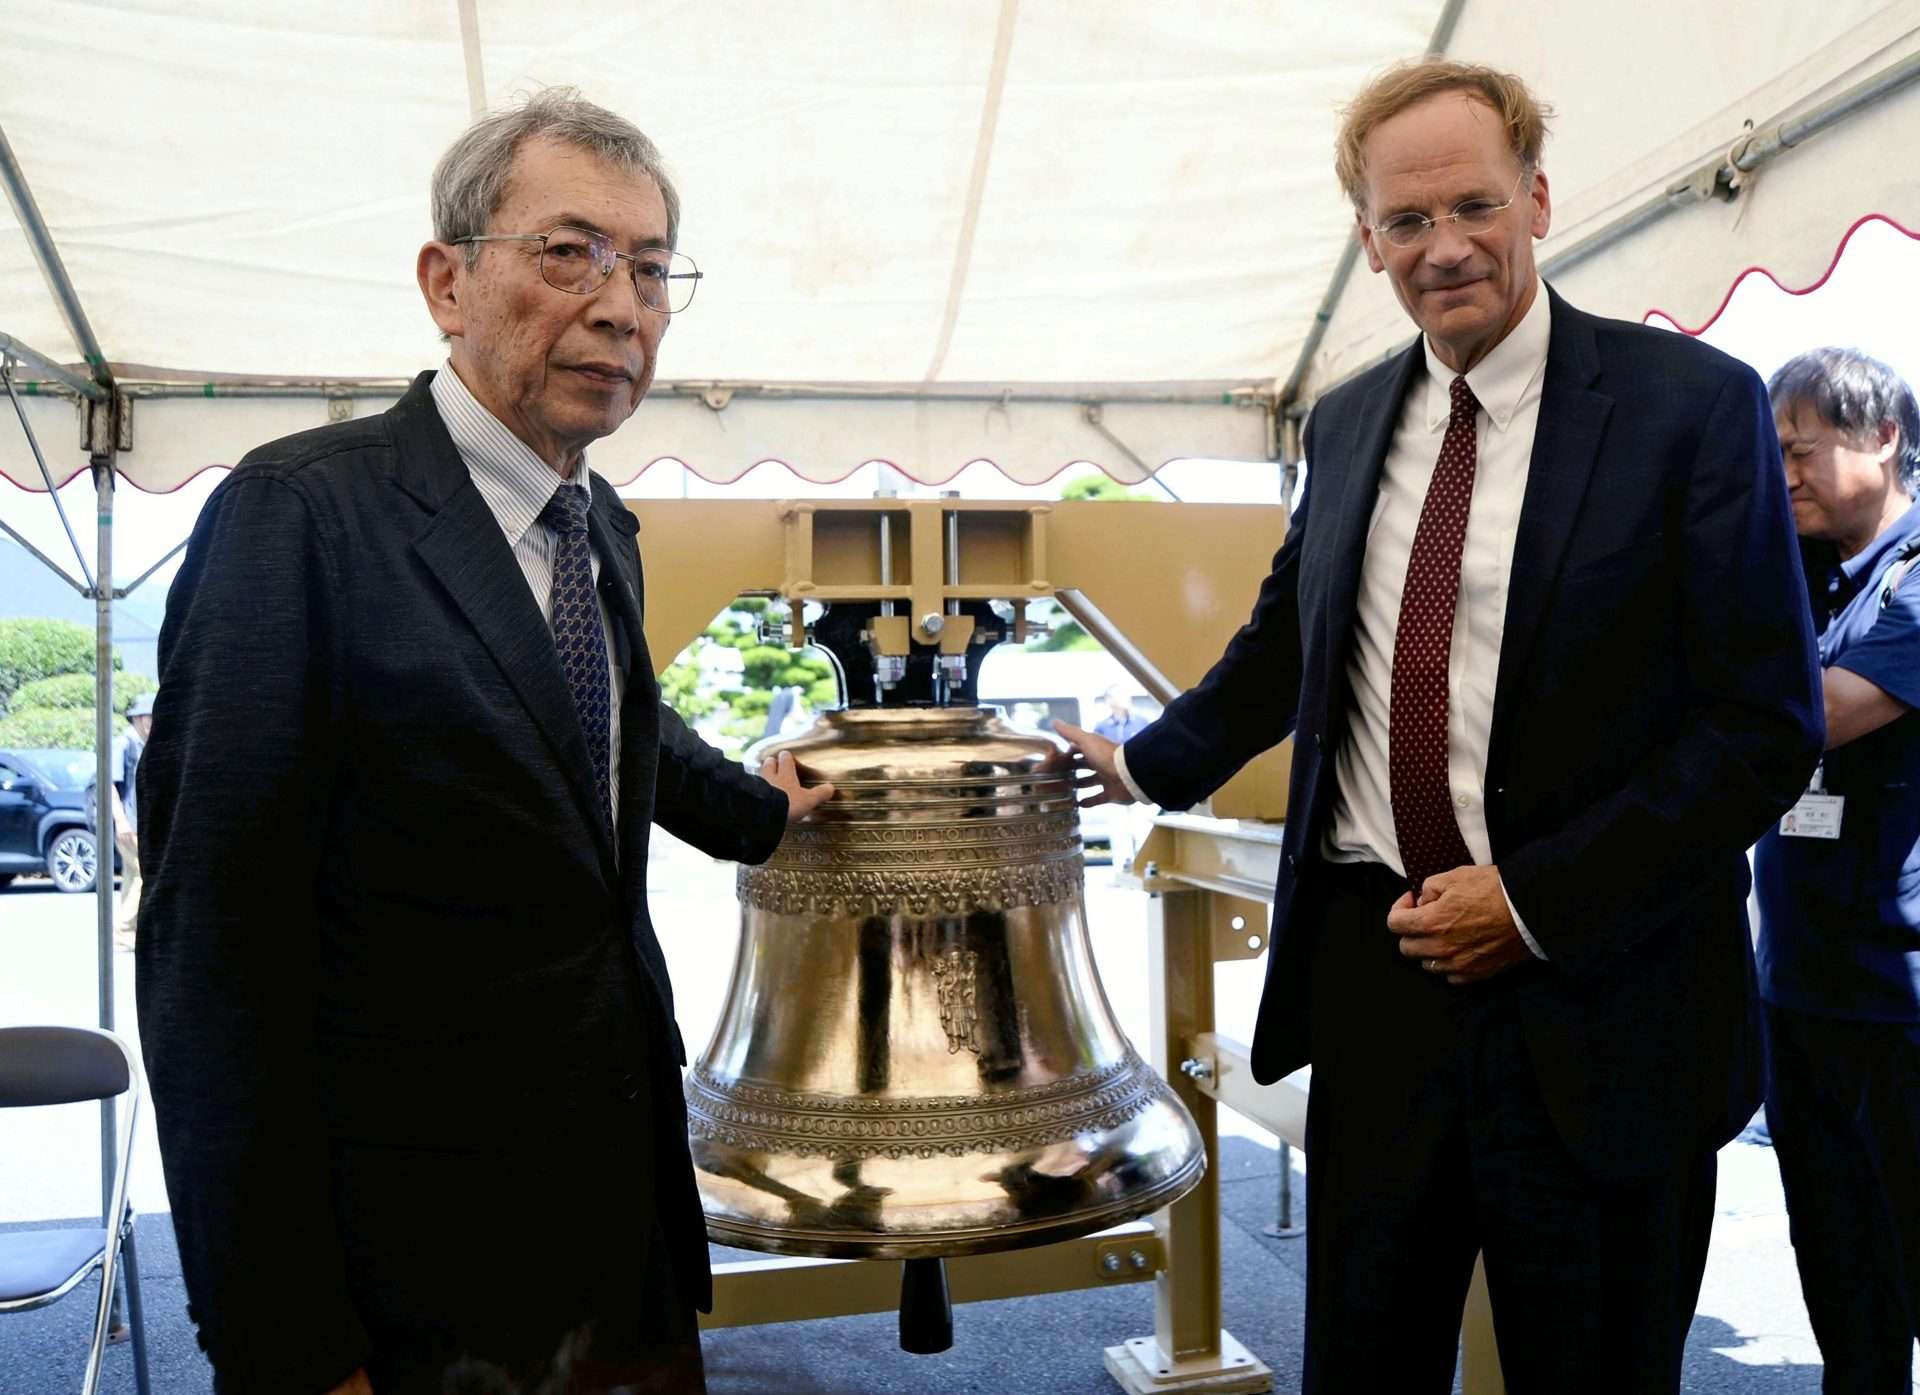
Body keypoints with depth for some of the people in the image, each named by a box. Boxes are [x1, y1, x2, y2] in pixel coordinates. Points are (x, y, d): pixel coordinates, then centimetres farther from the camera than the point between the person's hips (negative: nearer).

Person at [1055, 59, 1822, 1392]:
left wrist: (1534, 898, -15)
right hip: (1372, 974, 4)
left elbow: (1767, 722, -10)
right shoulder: (1348, 421, 9)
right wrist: (1150, 762, 24)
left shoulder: (1694, 404, -7)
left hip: (1594, 998, -4)